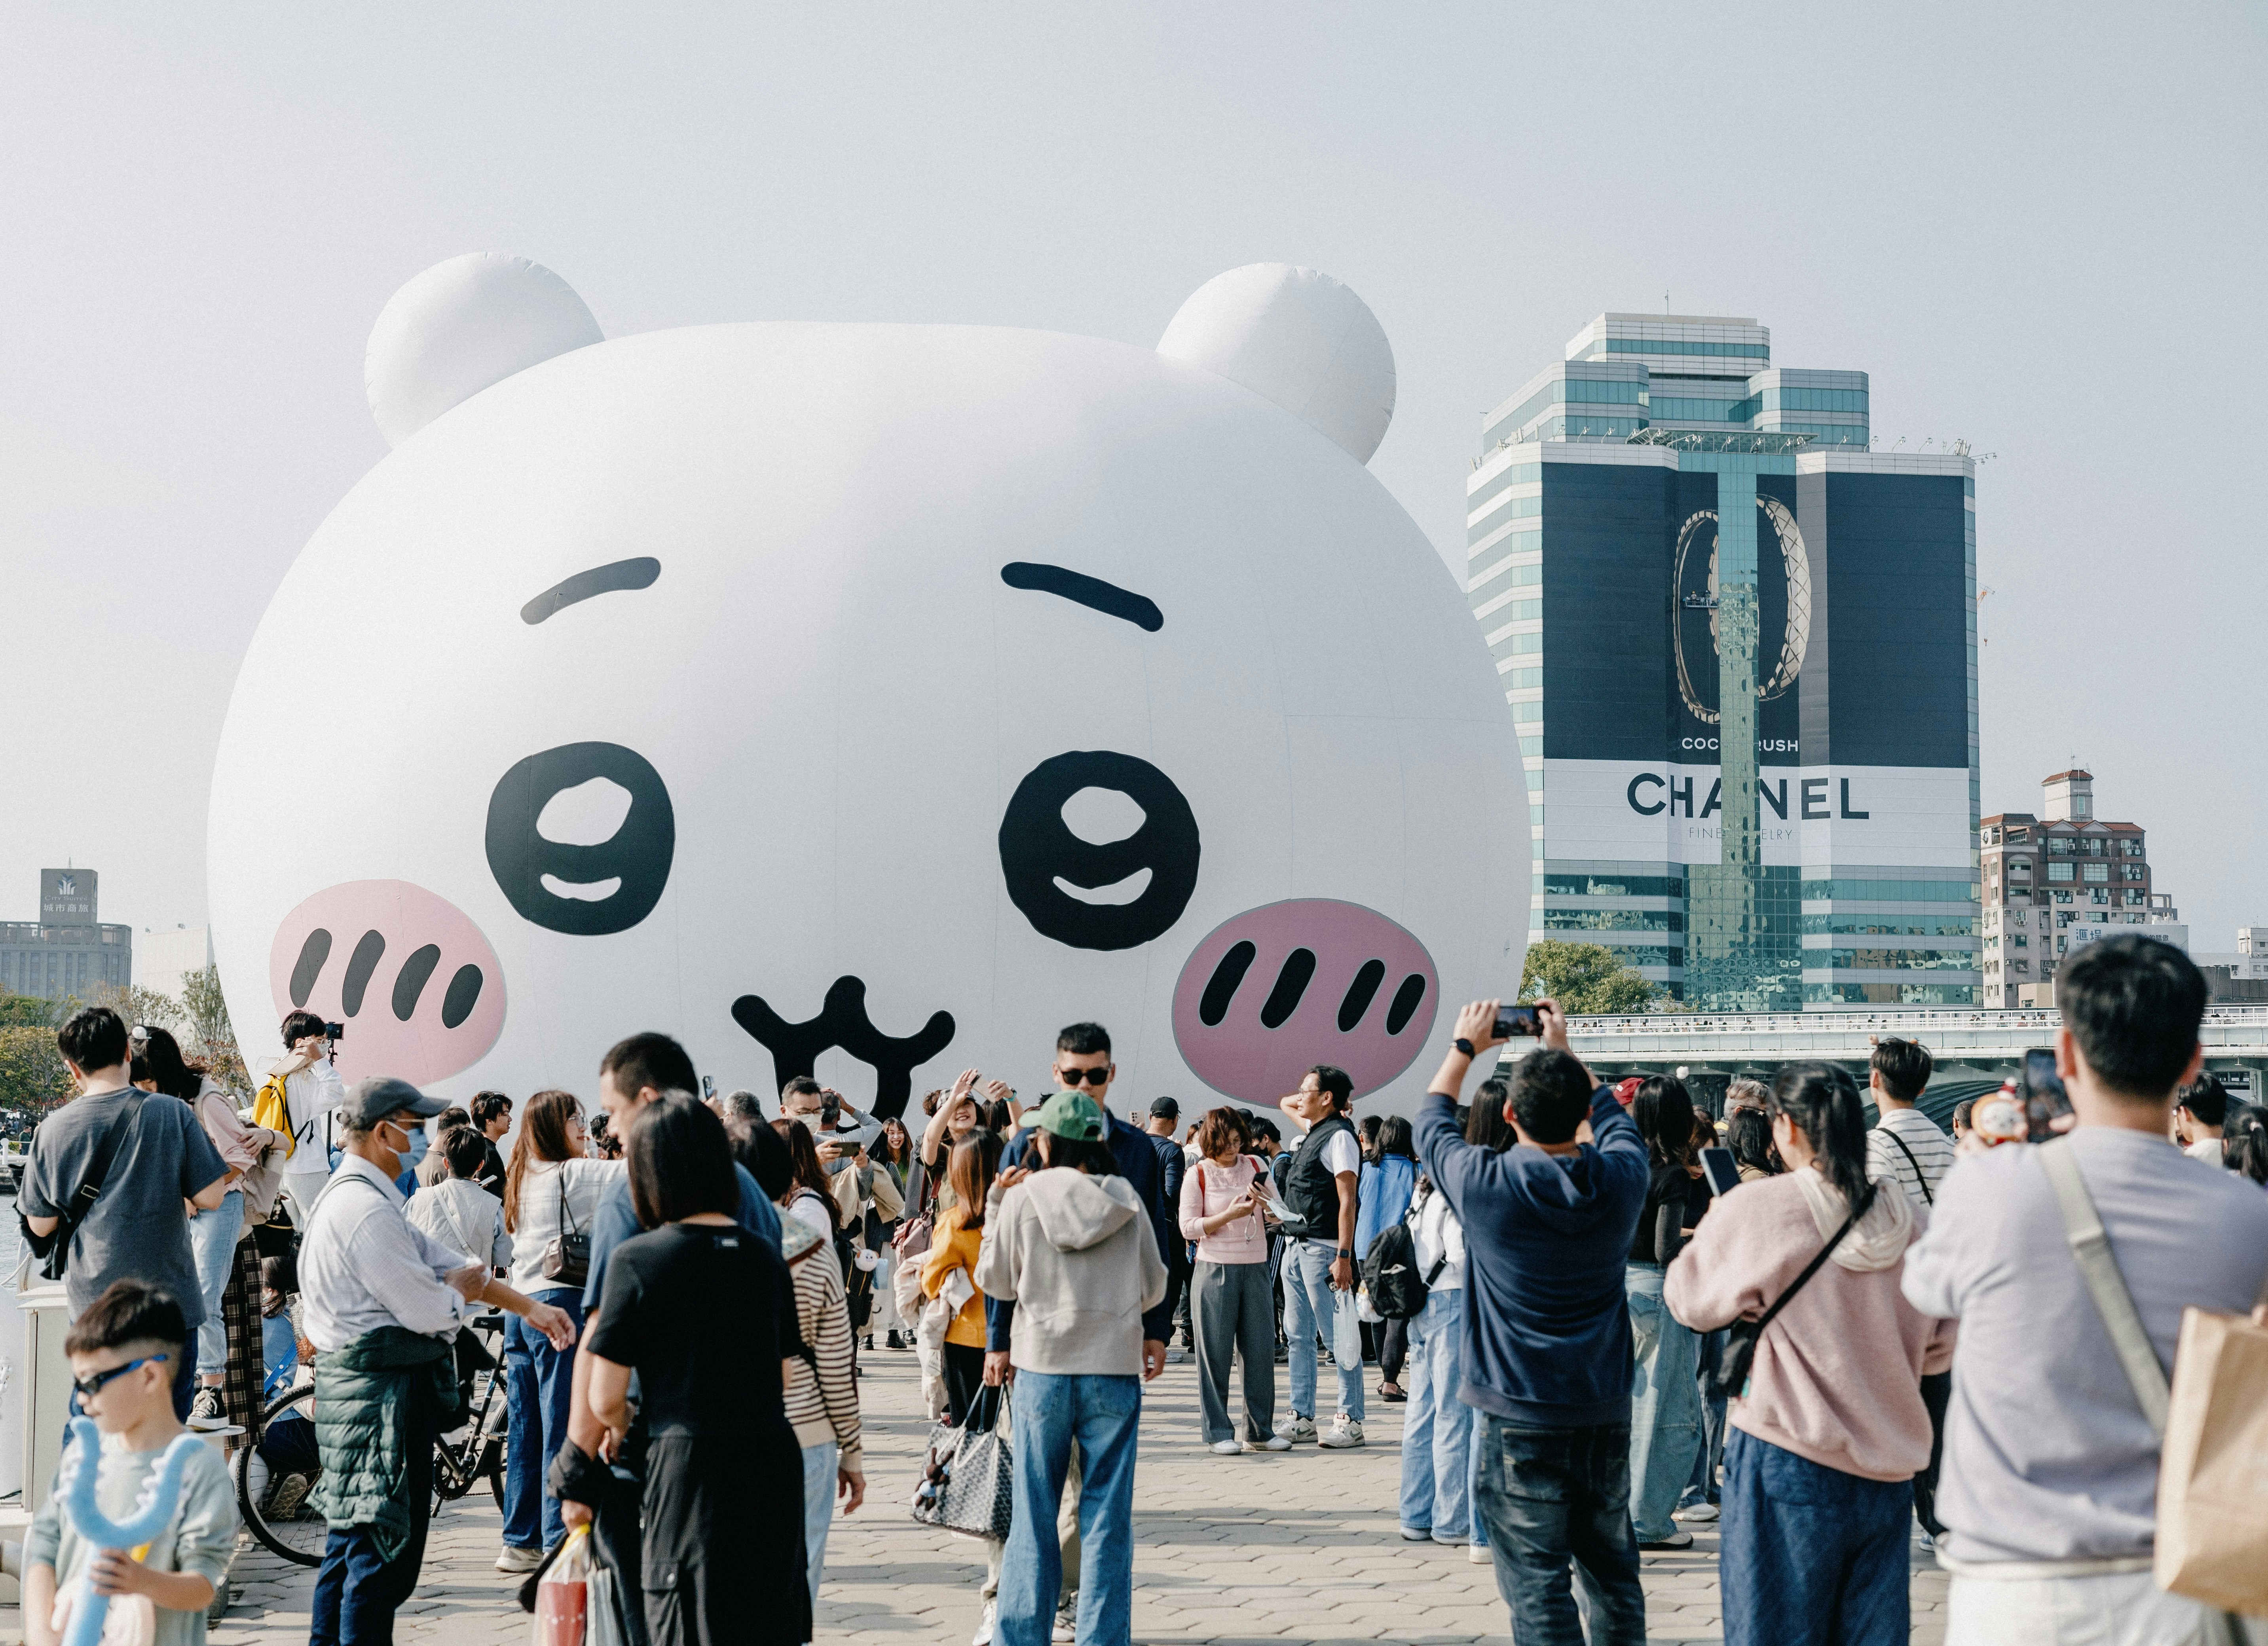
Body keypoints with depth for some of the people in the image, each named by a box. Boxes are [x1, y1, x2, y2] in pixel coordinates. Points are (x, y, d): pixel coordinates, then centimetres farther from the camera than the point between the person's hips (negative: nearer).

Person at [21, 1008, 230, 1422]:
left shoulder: (52, 1130, -3)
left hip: (92, 1302, 2)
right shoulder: (173, 1114, -8)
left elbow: (41, 1225, 4)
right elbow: (210, 1198, -7)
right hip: (167, 1299, -2)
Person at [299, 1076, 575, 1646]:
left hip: (355, 1382, 11)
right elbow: (428, 1311, -21)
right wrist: (460, 1291, 2)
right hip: (382, 1389, -11)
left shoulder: (353, 1195, 16)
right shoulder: (368, 1209, -19)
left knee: (353, 1536, 18)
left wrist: (529, 1307, 14)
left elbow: (445, 1261, 17)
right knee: (383, 1541, -5)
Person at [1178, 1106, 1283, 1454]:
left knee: (1261, 1350, 4)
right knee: (1216, 1353, -1)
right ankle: (1219, 1432, 6)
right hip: (1216, 1269, -4)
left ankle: (1260, 1431, 13)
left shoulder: (1255, 1165, 9)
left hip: (1255, 1268, 4)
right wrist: (1229, 1216, -16)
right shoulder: (1198, 1175, -2)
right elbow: (1188, 1228, -6)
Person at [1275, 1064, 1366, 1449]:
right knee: (1299, 1336, 11)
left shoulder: (1339, 1136, -11)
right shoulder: (1312, 1132, 15)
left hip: (1323, 1250, -10)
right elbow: (1286, 1104, 36)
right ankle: (1302, 1419, 16)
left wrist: (1343, 1257, -22)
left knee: (1339, 1338, -4)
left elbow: (1348, 1201, -16)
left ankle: (1350, 1421, -1)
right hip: (1295, 1247, 10)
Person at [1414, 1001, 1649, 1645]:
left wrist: (1465, 1047, 20)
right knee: (1612, 1570, 17)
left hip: (1522, 1420, -4)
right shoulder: (1620, 1178, -6)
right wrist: (1564, 1052, 27)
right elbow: (1612, 1114, 18)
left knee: (1537, 1581, -2)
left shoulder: (1485, 1183, -14)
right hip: (1607, 1411, 4)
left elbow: (1431, 1120, 7)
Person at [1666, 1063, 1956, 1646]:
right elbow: (1941, 1346, 9)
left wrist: (1710, 1234, 20)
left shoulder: (1758, 1210, -12)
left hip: (1789, 1461, -4)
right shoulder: (1909, 1217, 1)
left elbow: (1690, 1300, 3)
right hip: (1889, 1466, 4)